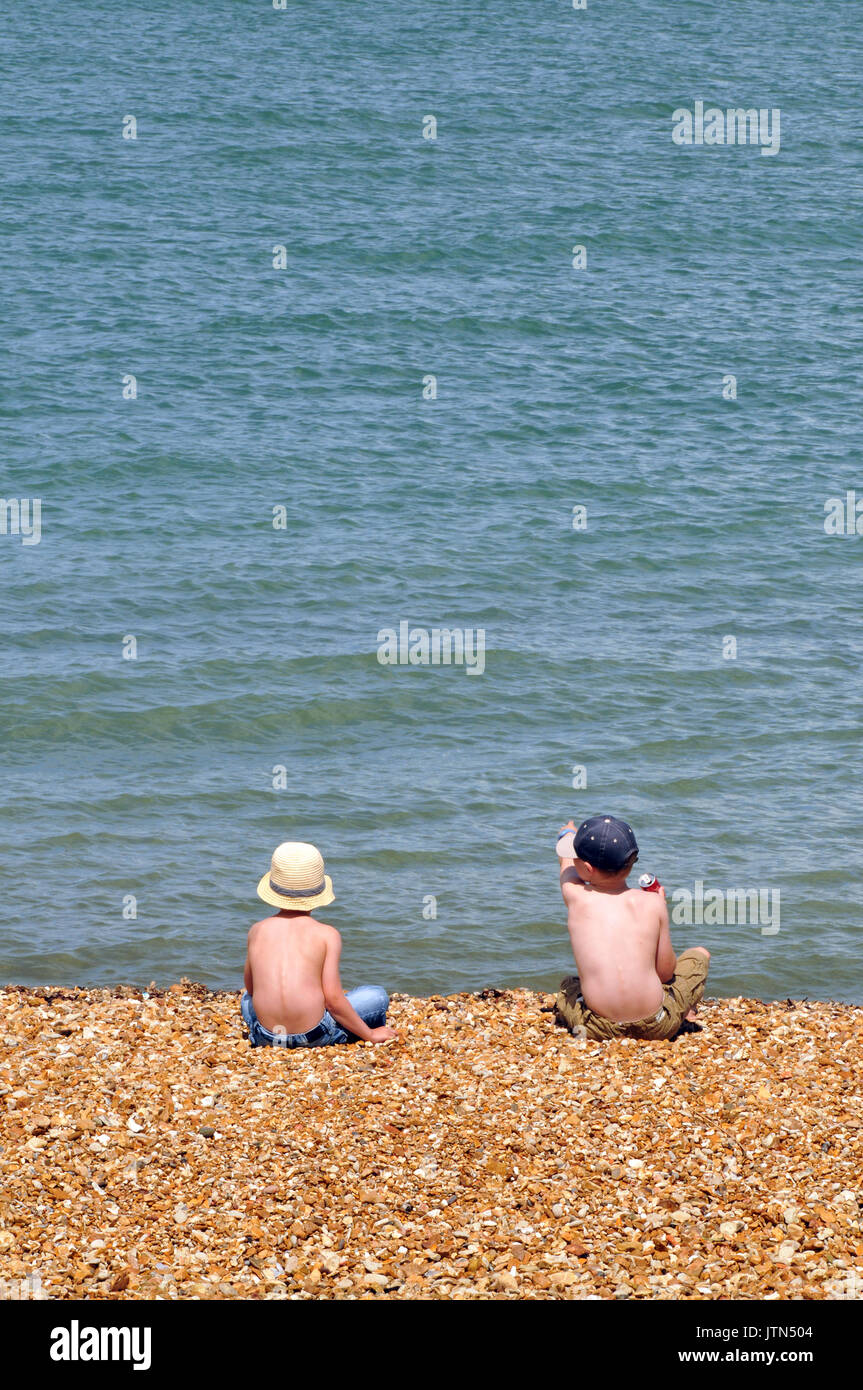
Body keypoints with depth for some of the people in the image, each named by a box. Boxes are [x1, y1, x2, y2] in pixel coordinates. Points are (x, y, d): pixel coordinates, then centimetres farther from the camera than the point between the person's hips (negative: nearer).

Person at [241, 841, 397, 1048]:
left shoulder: (258, 930, 8)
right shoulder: (326, 934, -1)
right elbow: (333, 998, -6)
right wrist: (370, 1034, 6)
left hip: (266, 1037, 3)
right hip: (314, 1036, -3)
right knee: (377, 996, 16)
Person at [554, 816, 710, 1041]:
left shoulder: (576, 896, -4)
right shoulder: (651, 903, -5)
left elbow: (566, 862, 23)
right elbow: (666, 972, 4)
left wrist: (567, 834, 47)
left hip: (599, 1029, 0)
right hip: (656, 1026, 0)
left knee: (567, 985, 38)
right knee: (700, 955, 26)